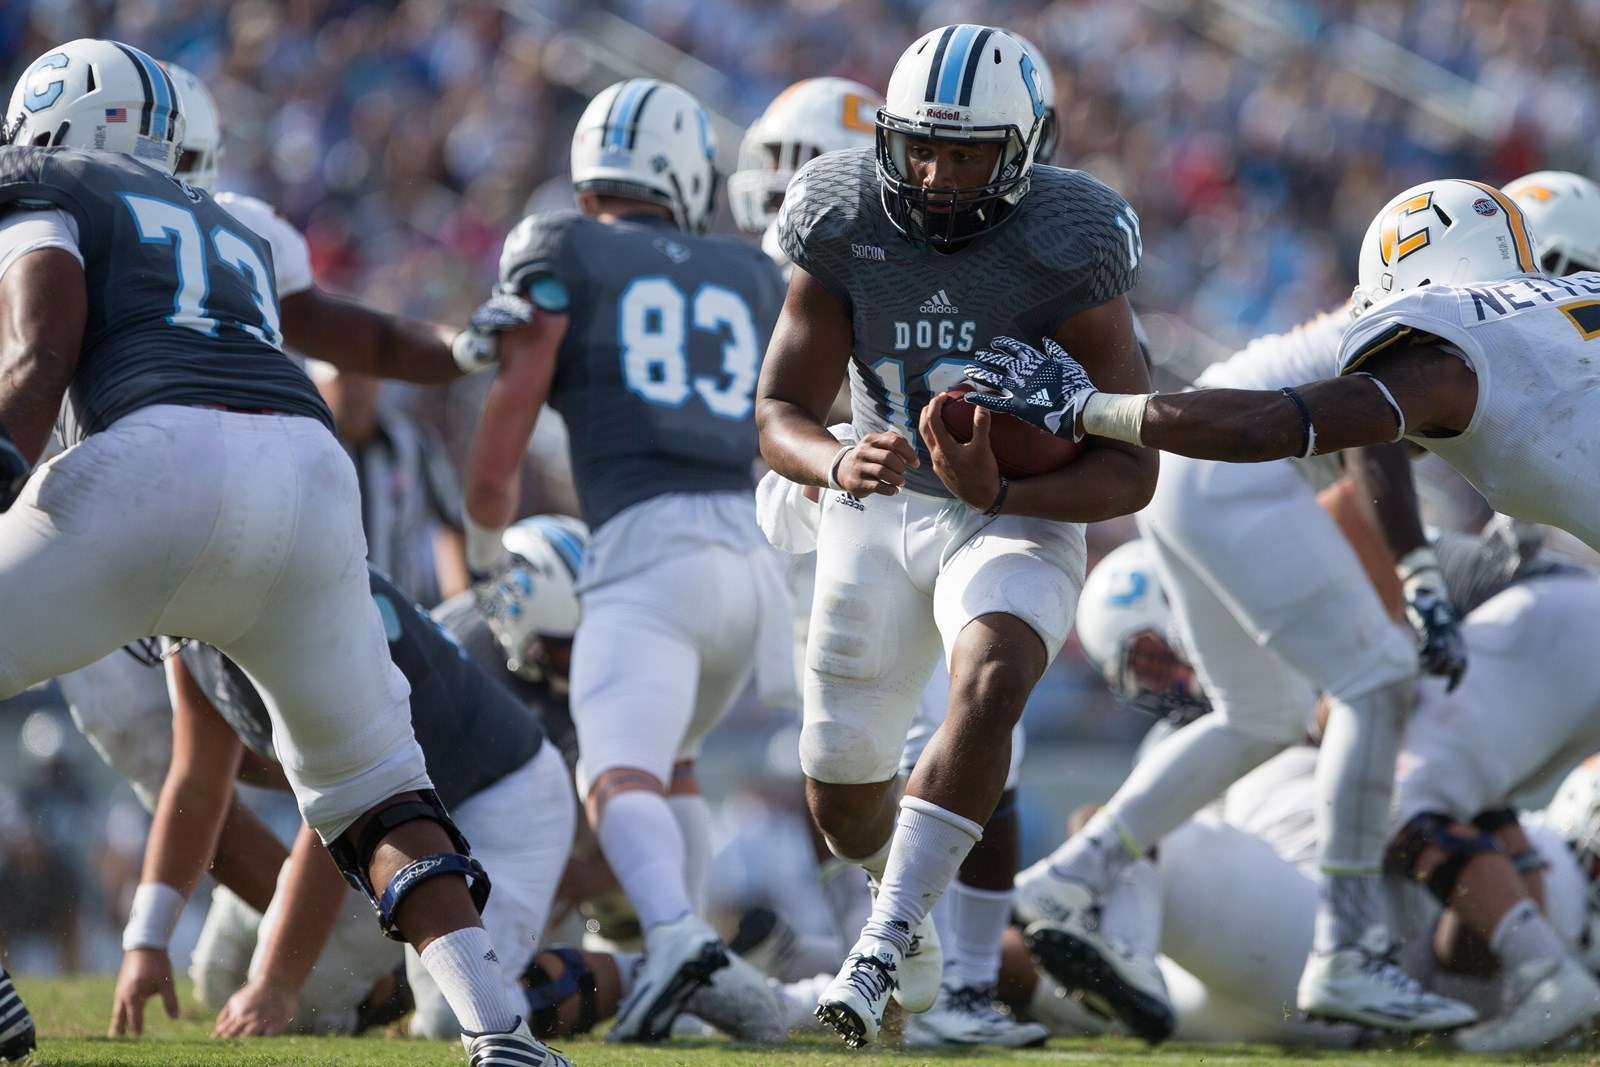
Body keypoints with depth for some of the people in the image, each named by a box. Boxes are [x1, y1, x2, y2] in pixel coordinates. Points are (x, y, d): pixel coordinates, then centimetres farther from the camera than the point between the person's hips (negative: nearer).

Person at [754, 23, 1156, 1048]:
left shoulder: (1063, 253, -22)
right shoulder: (847, 230, -14)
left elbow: (1131, 471, -20)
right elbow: (781, 413, -11)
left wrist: (998, 493, -37)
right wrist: (838, 464, -34)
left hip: (1020, 514, -3)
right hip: (879, 508, 3)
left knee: (990, 684, -34)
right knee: (843, 796, 9)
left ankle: (885, 945, -31)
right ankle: (906, 891, 44)